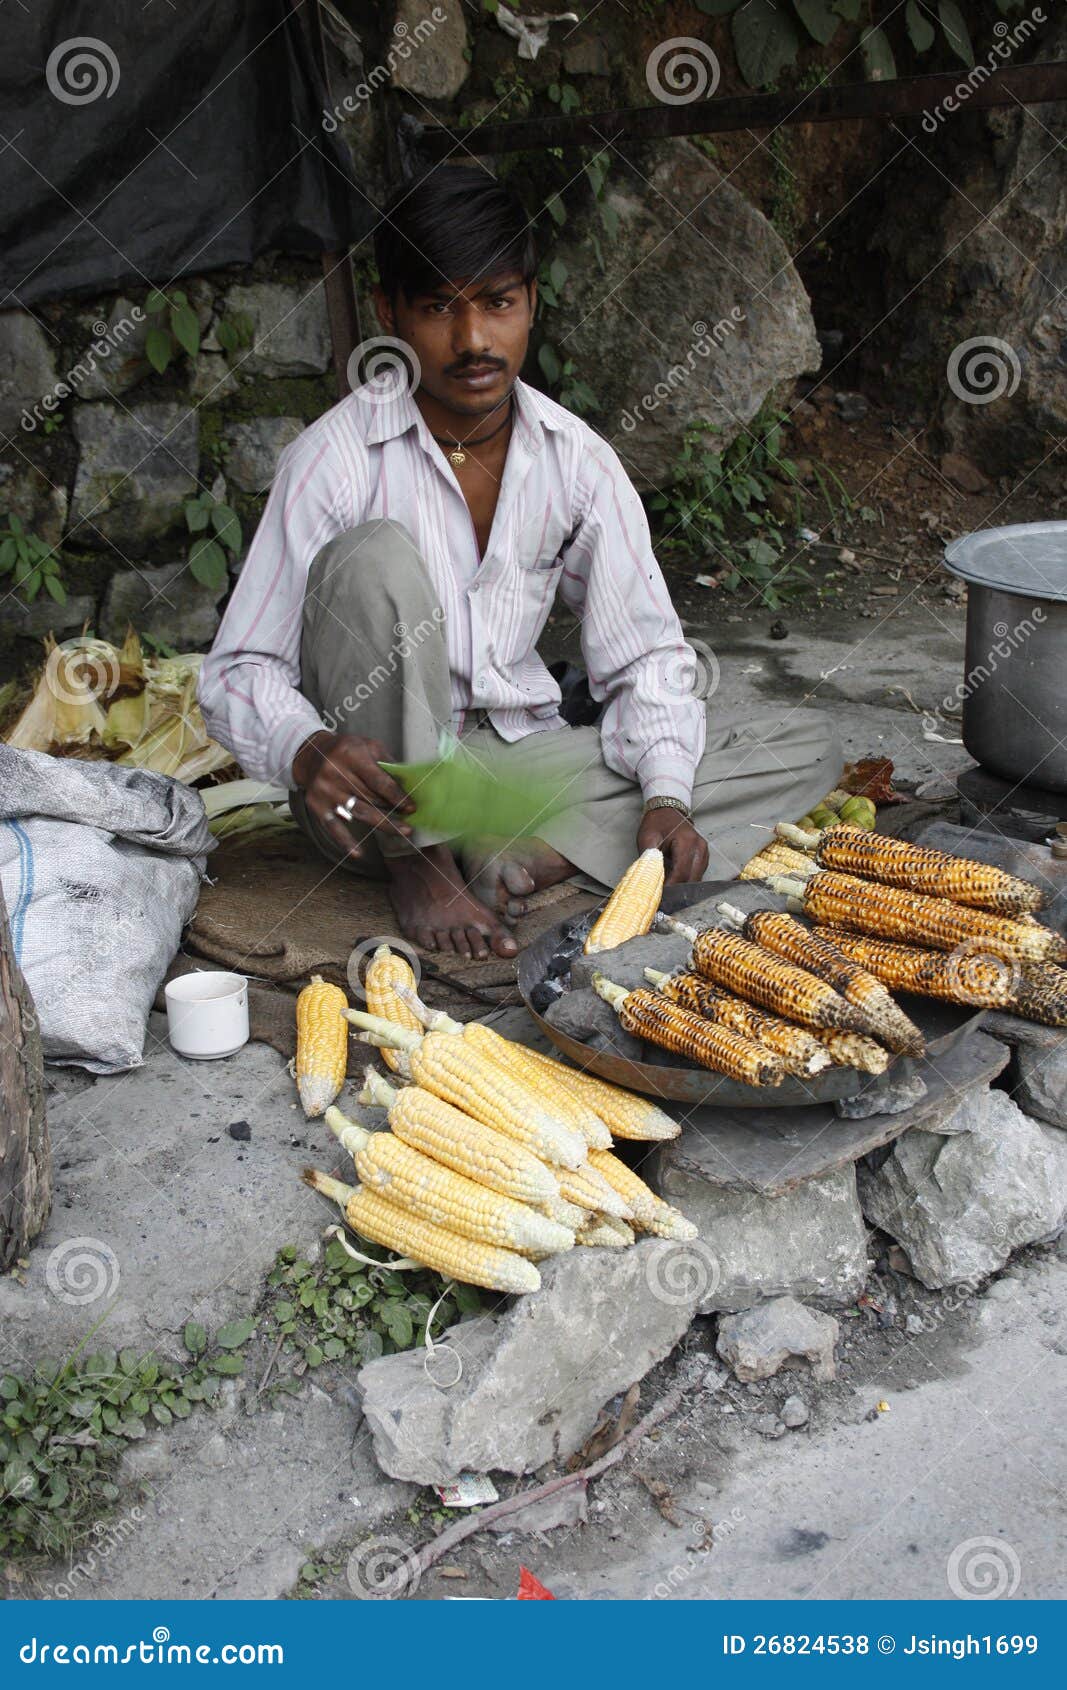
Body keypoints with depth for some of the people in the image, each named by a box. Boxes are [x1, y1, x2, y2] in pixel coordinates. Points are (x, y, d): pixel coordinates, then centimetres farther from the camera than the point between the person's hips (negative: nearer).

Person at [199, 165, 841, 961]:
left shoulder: (578, 460, -2)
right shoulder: (333, 460, -12)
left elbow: (646, 655, 2)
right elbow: (238, 673, -13)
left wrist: (666, 796, -16)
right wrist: (307, 752, -35)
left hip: (519, 760, 4)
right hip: (383, 786, -4)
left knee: (807, 744, -6)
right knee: (375, 556, -30)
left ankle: (537, 853, -24)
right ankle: (418, 867, -19)